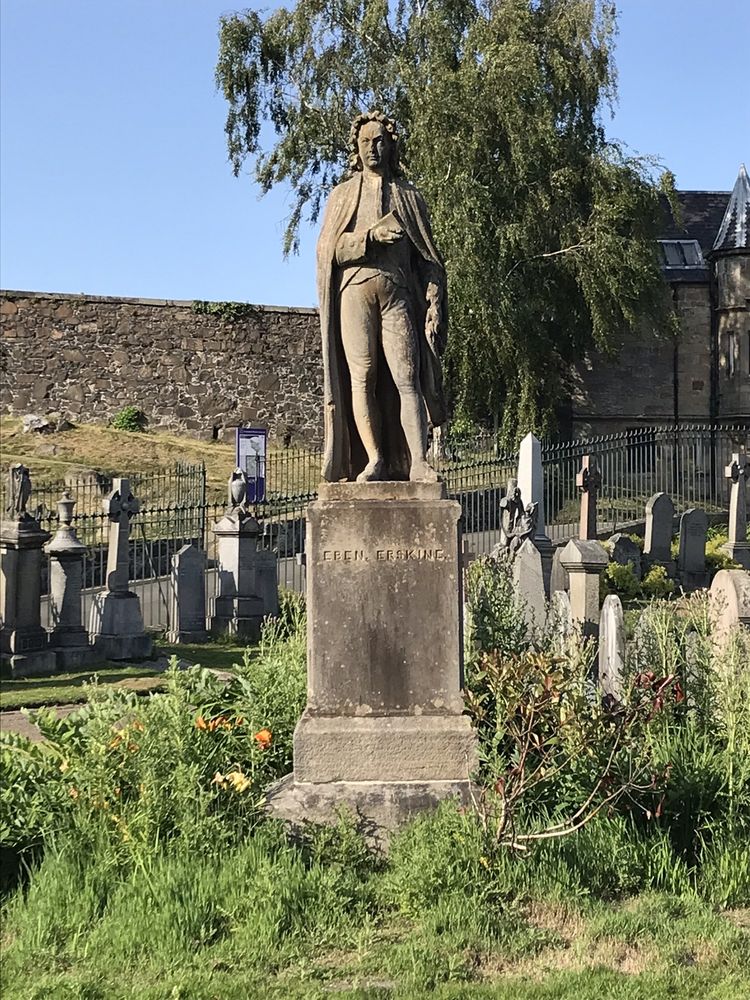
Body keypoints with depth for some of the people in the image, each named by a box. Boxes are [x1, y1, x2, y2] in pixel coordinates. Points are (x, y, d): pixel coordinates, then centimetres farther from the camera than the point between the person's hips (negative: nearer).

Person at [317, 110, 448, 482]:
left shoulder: (408, 195, 20)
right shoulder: (343, 195, 18)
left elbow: (427, 257, 13)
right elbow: (328, 249, 5)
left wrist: (434, 304, -1)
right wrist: (371, 234, -10)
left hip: (397, 294, 0)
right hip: (356, 291, 0)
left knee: (406, 376, -13)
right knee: (362, 377, -9)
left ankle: (417, 462, -21)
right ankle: (374, 460, -11)